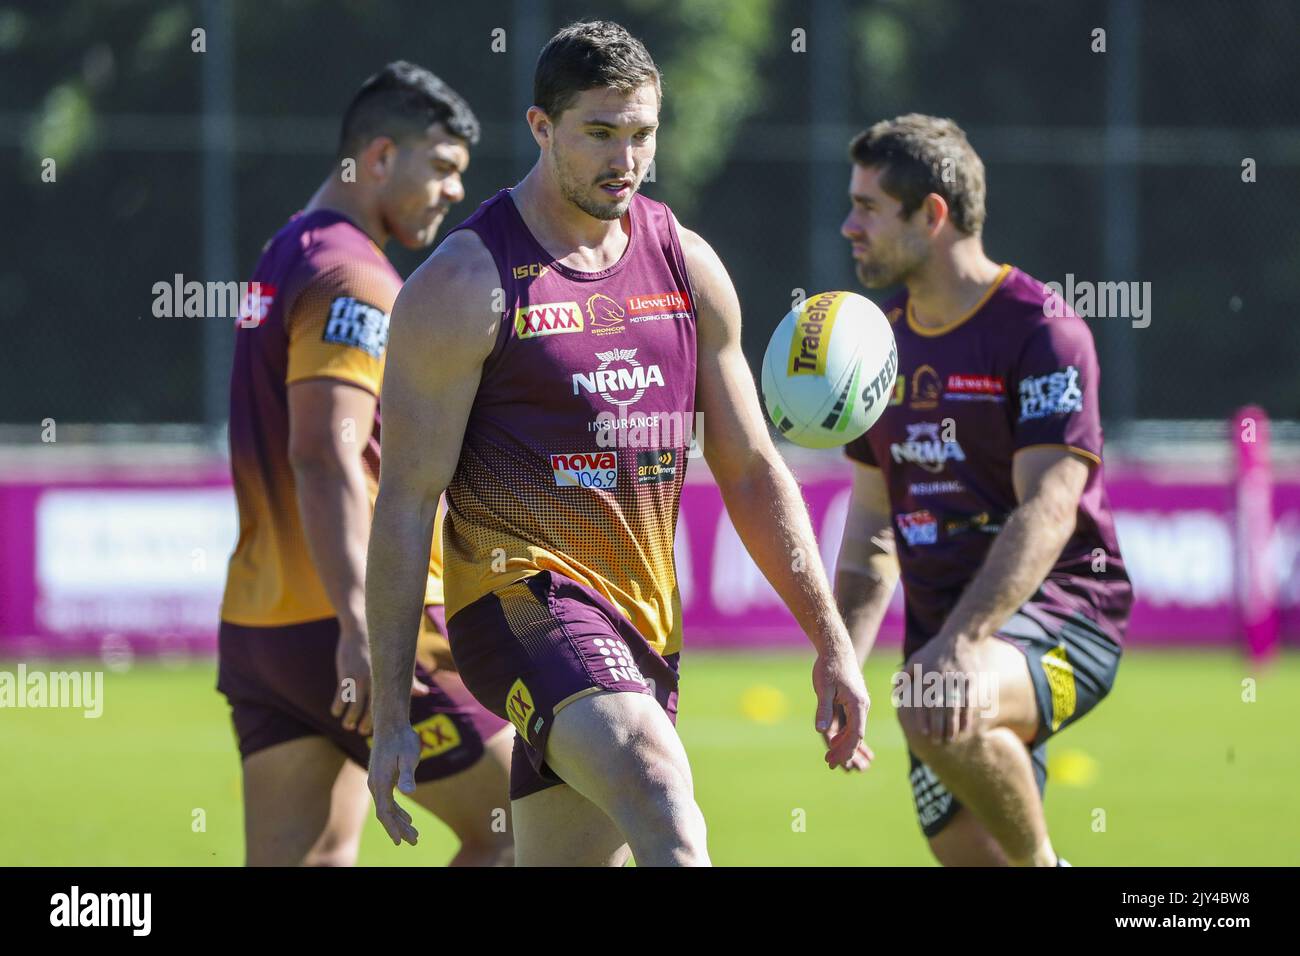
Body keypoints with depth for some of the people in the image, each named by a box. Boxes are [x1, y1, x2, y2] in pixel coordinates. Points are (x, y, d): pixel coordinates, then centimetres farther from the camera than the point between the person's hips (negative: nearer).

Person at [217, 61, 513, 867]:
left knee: (313, 861, 5)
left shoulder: (285, 259, 19)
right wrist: (363, 631, -27)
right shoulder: (353, 279, -12)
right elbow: (325, 460, -22)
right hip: (339, 623, -9)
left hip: (257, 624, 9)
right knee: (516, 826, -1)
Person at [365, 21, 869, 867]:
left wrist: (832, 640, 11)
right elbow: (405, 506, -7)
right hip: (523, 598, -7)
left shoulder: (687, 267, 12)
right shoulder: (466, 284, -6)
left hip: (644, 620, 7)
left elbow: (752, 472, 18)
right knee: (664, 806, -31)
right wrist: (390, 716, -10)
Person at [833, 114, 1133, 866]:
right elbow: (874, 528, 18)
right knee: (970, 851, -1)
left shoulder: (1041, 330, -10)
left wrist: (963, 643, -31)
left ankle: (1043, 865, -15)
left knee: (935, 708, -36)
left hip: (1057, 614, -8)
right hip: (943, 629, 8)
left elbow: (1047, 513, -20)